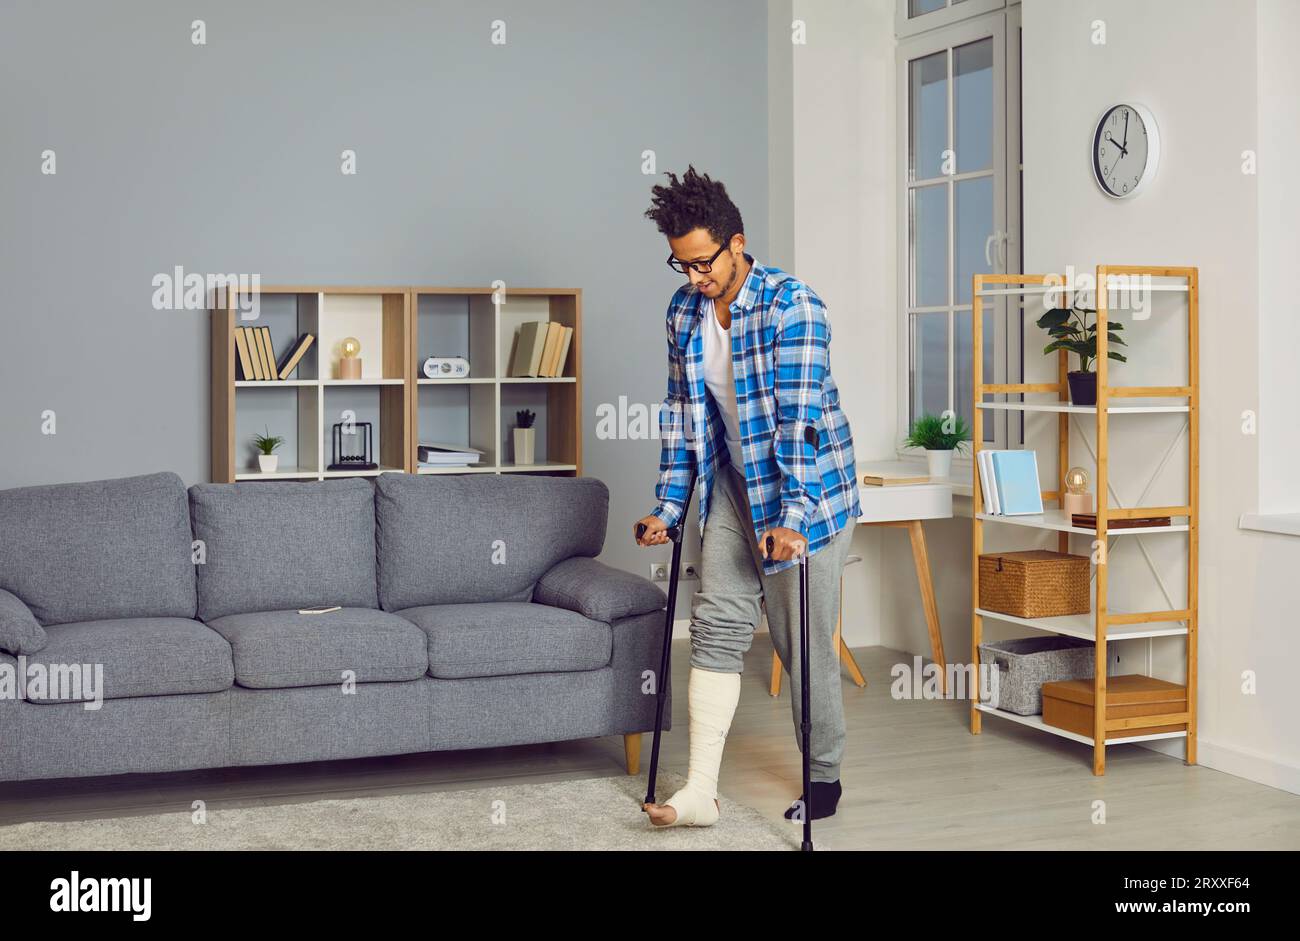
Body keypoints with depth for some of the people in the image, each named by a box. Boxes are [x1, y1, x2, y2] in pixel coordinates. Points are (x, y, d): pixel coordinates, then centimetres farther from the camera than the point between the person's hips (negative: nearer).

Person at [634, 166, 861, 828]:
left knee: (805, 642, 1)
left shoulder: (791, 304, -20)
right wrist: (668, 506, 7)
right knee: (716, 625, -3)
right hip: (733, 485, 6)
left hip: (806, 487, -6)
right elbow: (681, 413, 9)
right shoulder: (684, 311, 2)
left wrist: (791, 517, -32)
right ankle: (701, 791, -3)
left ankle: (824, 780, 18)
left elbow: (801, 416, -26)